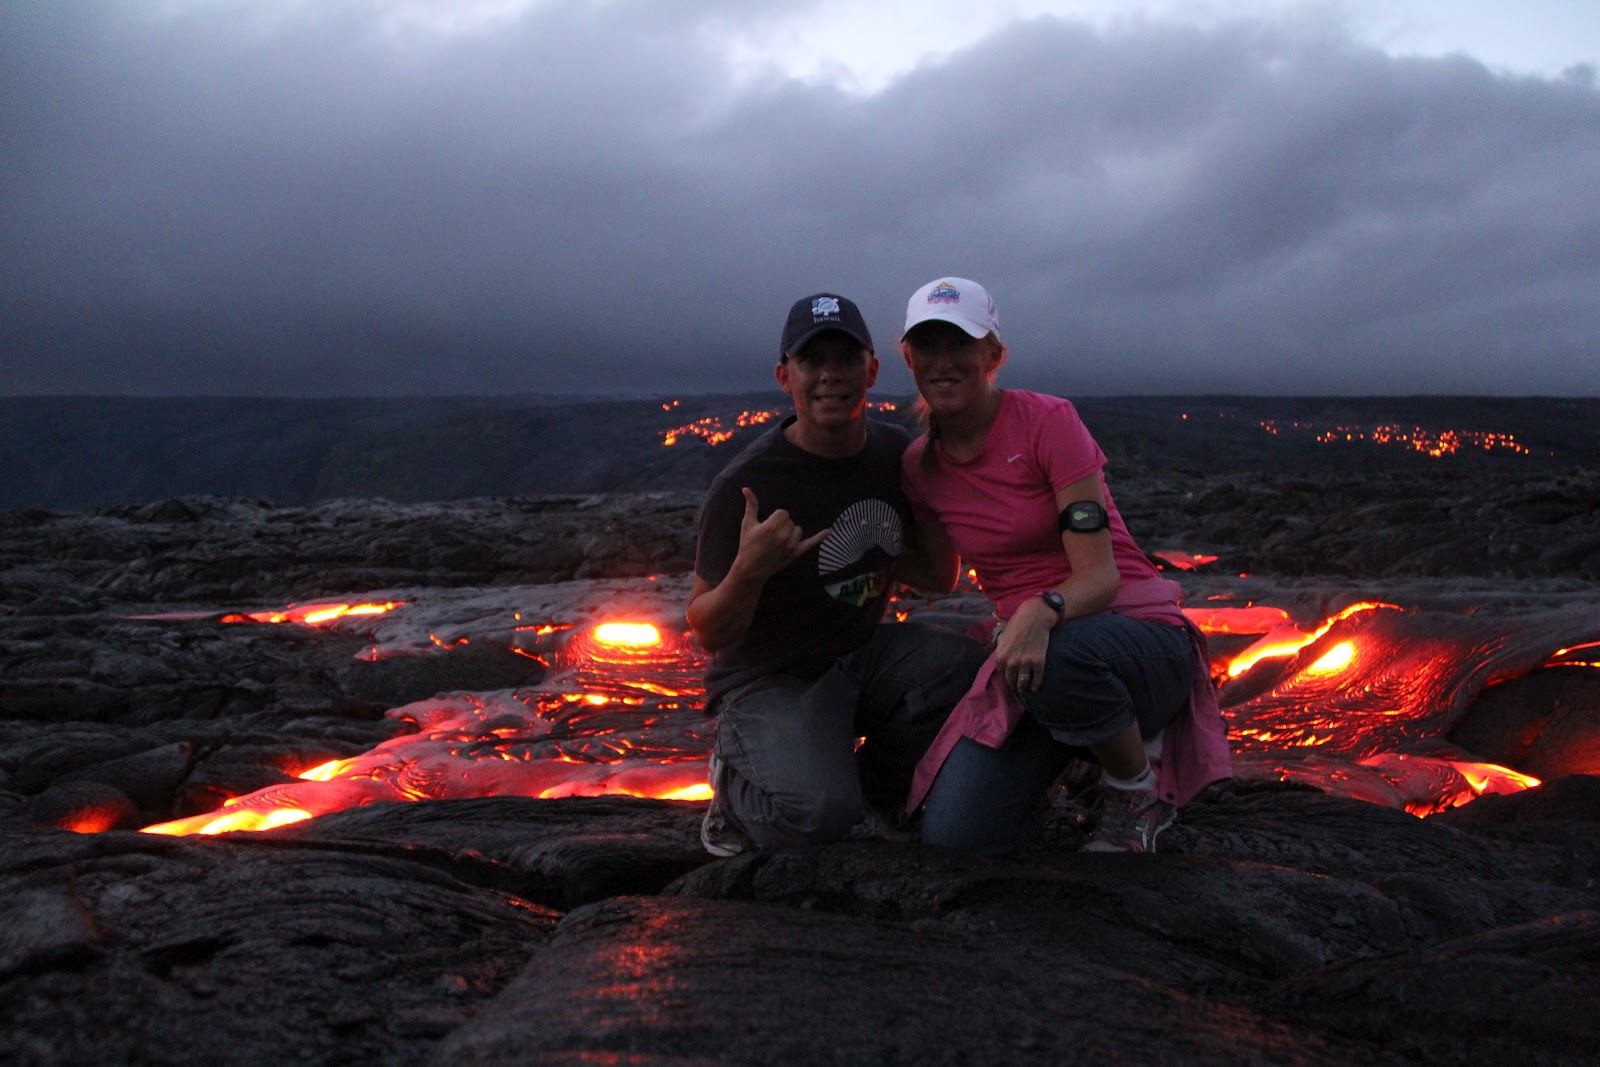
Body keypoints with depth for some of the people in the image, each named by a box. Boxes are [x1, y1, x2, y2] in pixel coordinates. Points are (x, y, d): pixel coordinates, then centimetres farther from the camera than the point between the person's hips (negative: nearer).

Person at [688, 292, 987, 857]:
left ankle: (873, 784, 4)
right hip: (770, 680, -5)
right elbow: (707, 633, -13)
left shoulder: (896, 455, -1)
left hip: (863, 653, 6)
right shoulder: (743, 485, -18)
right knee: (820, 813, -31)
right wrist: (749, 572, -35)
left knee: (968, 663, -23)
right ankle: (739, 783, 7)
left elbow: (940, 577, 9)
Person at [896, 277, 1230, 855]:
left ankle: (1140, 788, -8)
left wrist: (1043, 611, -40)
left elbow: (1101, 573, -21)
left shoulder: (1048, 421, -13)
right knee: (953, 838, -17)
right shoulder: (919, 466, 3)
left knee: (1061, 655, -42)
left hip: (1142, 639, -4)